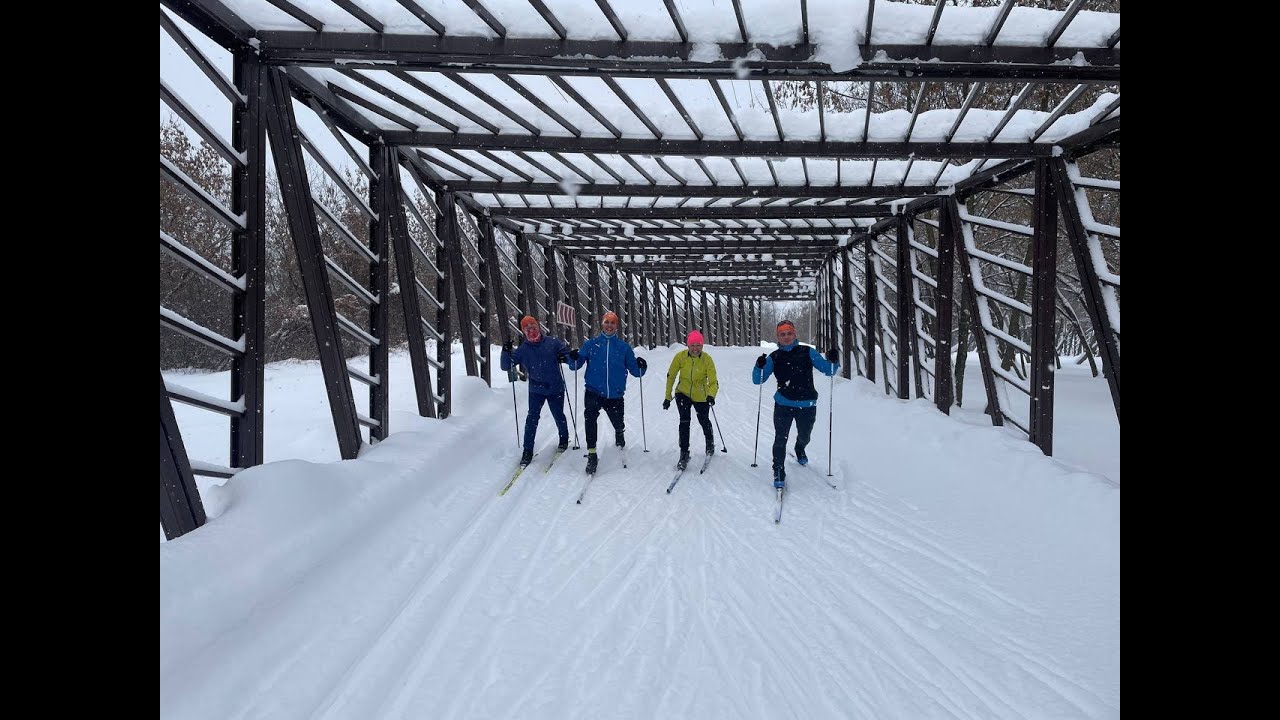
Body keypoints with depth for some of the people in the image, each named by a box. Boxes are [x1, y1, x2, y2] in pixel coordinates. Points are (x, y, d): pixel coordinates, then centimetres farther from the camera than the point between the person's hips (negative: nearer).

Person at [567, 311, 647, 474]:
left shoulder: (624, 347, 9)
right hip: (593, 392, -1)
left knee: (618, 423, 12)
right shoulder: (591, 344, 8)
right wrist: (574, 359, -16)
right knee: (590, 417, -27)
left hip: (615, 395, 1)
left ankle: (619, 435, 51)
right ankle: (592, 455, -23)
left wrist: (641, 367, -14)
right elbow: (576, 366, 6)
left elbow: (634, 370, 8)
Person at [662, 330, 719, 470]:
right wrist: (667, 397, -2)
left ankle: (710, 443, 47)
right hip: (683, 393, 0)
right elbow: (671, 376, -3)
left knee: (704, 421, 15)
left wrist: (711, 395, -41)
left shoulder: (707, 359, -19)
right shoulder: (680, 357, -16)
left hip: (701, 396, 0)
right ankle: (684, 453, -7)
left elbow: (713, 382, -21)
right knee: (684, 420, -17)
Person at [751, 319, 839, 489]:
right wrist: (759, 367, -19)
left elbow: (828, 370, 3)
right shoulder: (774, 357, 3)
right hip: (783, 405, -1)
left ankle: (800, 450, 53)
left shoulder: (807, 352, 1)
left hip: (807, 405, 1)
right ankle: (779, 472, 3)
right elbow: (758, 380, 2)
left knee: (804, 437, 19)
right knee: (780, 439, -8)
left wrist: (833, 361, -19)